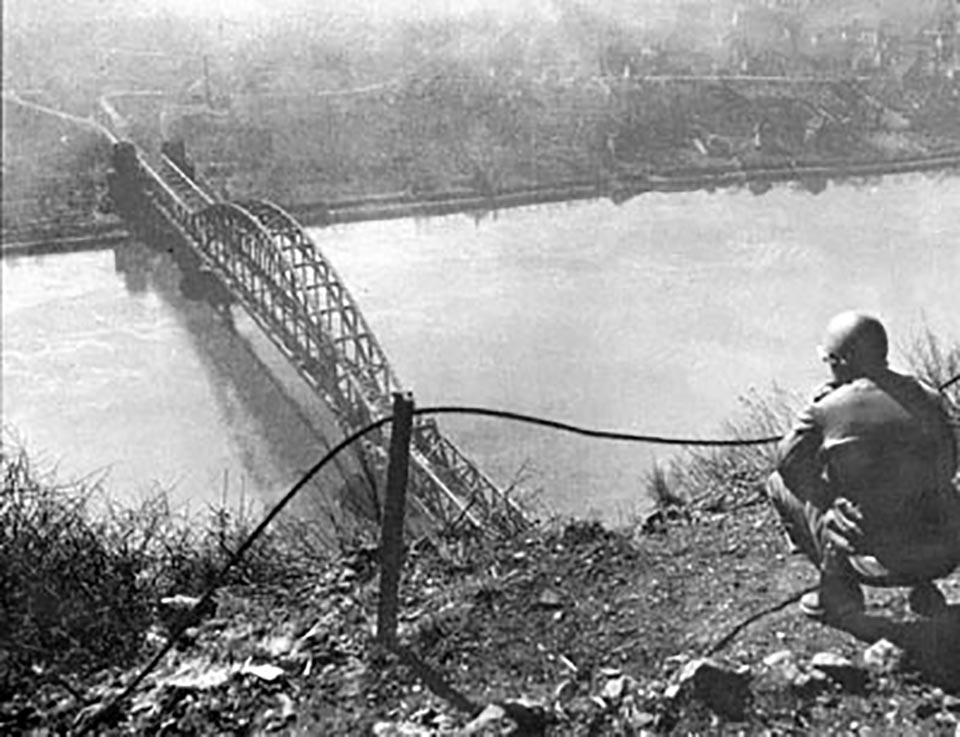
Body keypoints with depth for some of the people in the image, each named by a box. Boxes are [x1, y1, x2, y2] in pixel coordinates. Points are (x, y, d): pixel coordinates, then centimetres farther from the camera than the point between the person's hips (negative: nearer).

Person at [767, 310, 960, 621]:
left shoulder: (827, 409, -10)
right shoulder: (930, 398, 4)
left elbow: (789, 464, 6)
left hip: (880, 560, -4)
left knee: (779, 485, 15)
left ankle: (838, 588, 10)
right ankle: (924, 586, 18)